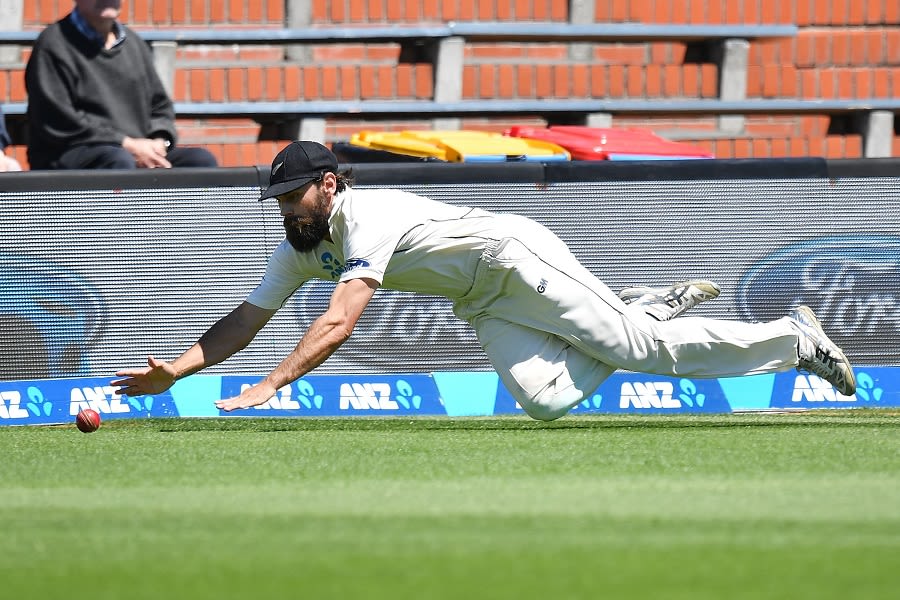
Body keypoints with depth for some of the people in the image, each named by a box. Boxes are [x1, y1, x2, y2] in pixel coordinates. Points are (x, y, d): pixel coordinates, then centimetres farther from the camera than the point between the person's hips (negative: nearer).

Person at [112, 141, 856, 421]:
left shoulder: (369, 217, -26)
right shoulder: (300, 248, 1)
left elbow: (340, 322, -37)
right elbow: (244, 322, 1)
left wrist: (269, 387, -44)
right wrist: (175, 370, -14)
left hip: (516, 256, -8)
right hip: (484, 306, 8)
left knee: (634, 346, -13)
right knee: (548, 400, -11)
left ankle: (793, 336, 1)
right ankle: (656, 307, 11)